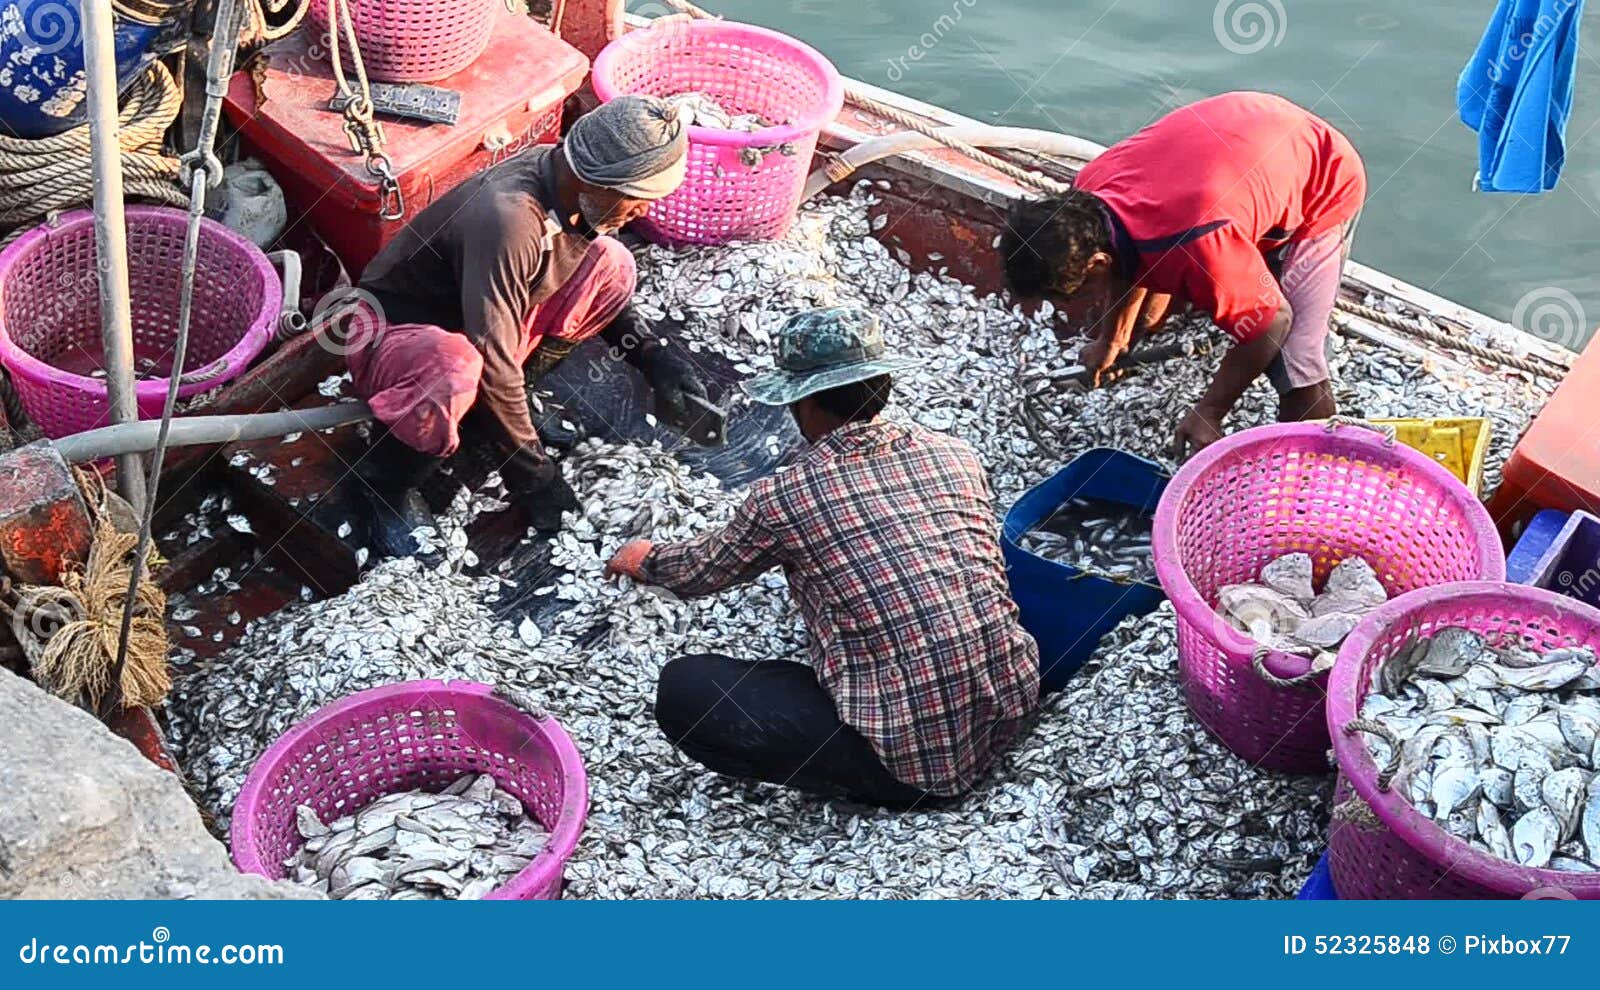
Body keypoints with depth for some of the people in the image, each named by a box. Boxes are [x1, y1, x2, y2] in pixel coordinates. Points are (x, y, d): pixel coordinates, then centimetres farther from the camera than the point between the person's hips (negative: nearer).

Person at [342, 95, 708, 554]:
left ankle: (505, 402, 3)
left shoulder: (570, 182, -11)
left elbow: (597, 292, 10)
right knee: (455, 371, -43)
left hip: (482, 323, 8)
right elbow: (494, 363, -34)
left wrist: (649, 352, -1)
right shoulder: (509, 219, -37)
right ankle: (386, 480, -11)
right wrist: (535, 477, -25)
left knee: (610, 265, -9)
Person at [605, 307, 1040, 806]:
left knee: (681, 688, 3)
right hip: (1012, 708, 6)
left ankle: (874, 785, 3)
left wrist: (645, 561, 40)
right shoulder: (955, 455, 5)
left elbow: (703, 569, 16)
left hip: (911, 749, -5)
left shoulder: (783, 496, -7)